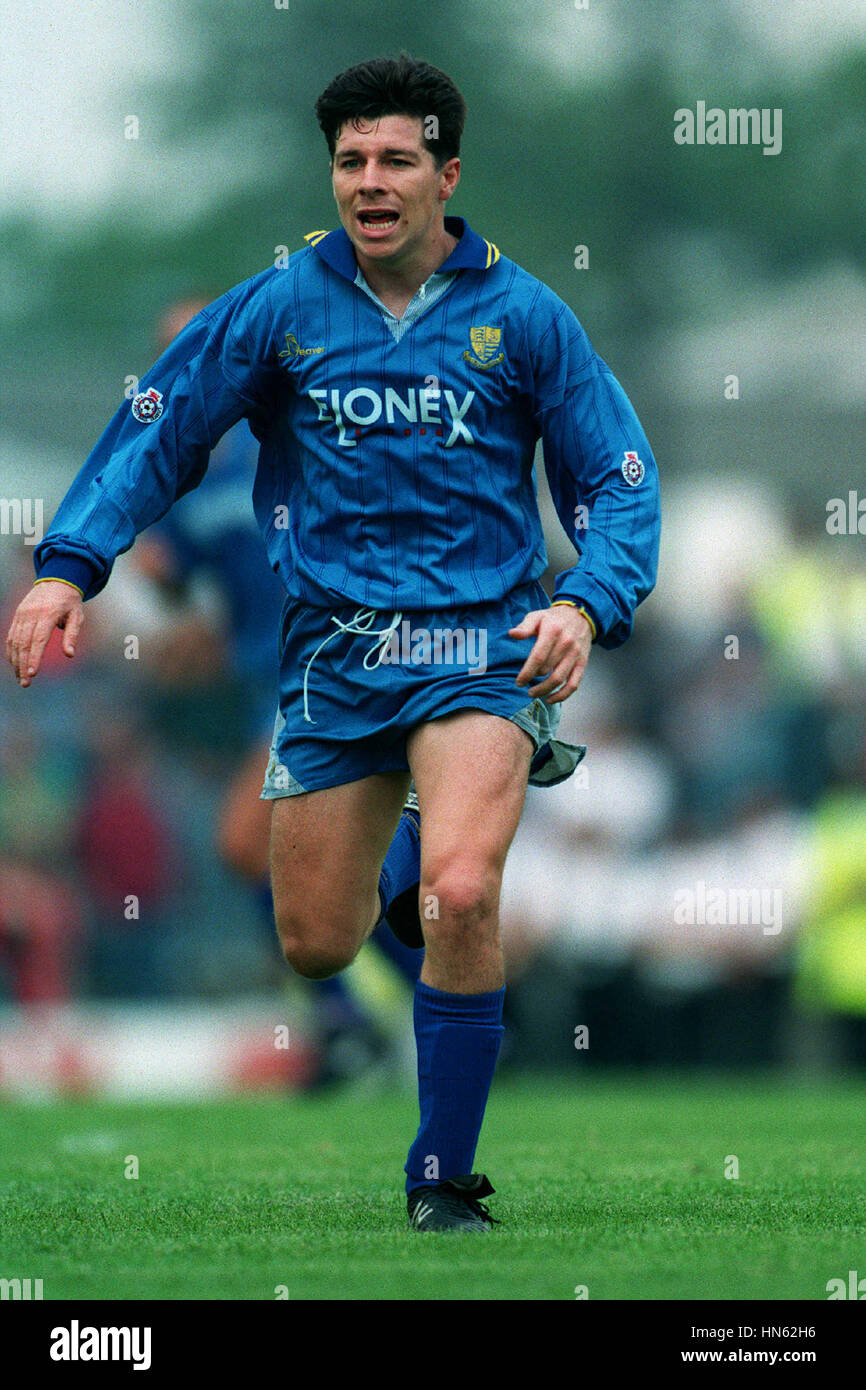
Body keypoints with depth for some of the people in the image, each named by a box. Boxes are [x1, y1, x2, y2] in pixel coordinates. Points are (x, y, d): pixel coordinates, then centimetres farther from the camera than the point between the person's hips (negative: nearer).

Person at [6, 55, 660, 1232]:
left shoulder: (522, 316, 0)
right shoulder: (280, 308, 2)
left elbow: (619, 476, 4)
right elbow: (157, 430, 5)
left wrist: (586, 604, -14)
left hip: (480, 642, -2)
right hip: (330, 642, 2)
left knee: (460, 896, -25)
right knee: (317, 948, 6)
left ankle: (444, 1181, -11)